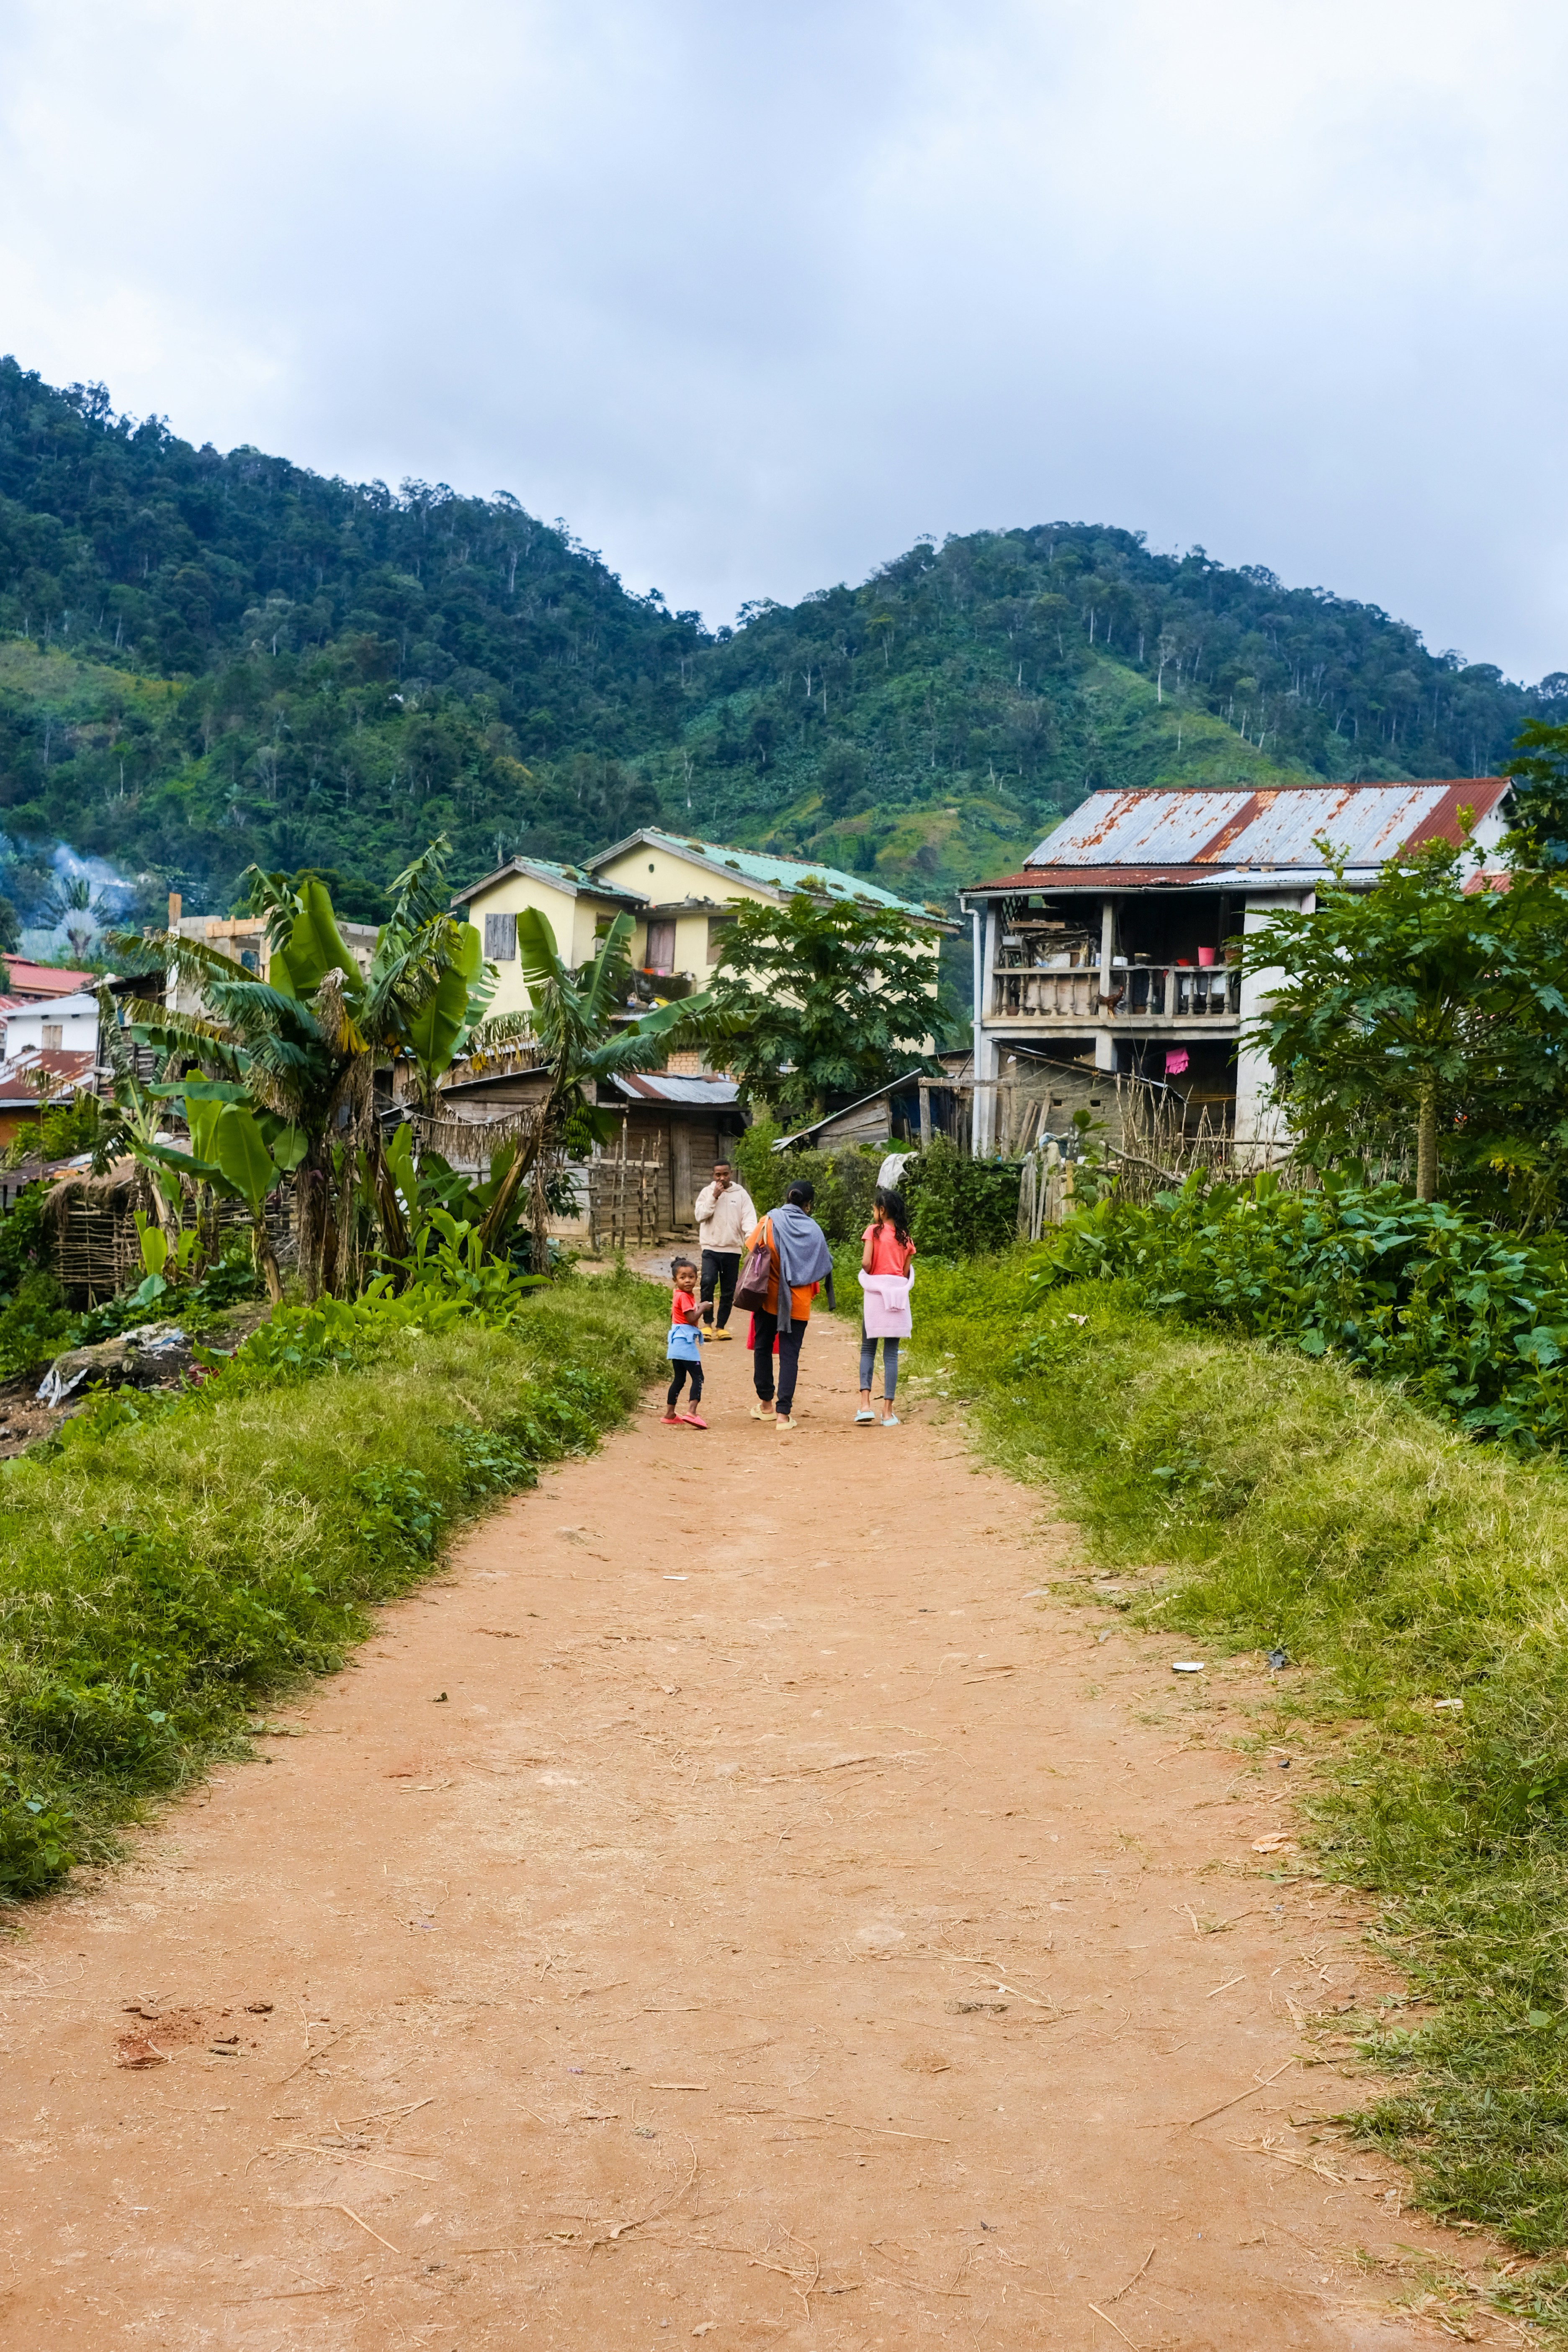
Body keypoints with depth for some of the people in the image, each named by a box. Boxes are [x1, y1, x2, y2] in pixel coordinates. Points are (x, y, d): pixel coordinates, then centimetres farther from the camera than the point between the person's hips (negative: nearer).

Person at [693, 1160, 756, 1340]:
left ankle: (721, 1327, 20)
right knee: (708, 1281, -22)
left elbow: (749, 1218, -7)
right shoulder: (707, 1192, 4)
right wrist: (714, 1197, -14)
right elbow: (700, 1216, -7)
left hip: (732, 1249, 1)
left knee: (729, 1291, 7)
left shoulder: (741, 1194, 2)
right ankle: (708, 1324, -11)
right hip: (711, 1248, -1)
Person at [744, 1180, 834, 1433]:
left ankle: (766, 1403, 27)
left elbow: (753, 1249, -3)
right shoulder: (813, 1230, -7)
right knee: (790, 1355, 2)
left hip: (769, 1298, 1)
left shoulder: (769, 1222, -7)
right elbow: (823, 1268, -3)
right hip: (798, 1303, -1)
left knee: (763, 1347, 19)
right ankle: (783, 1413, -5)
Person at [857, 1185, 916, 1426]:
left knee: (867, 1350, 9)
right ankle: (888, 1412, 2)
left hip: (875, 1295, -3)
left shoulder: (873, 1231, -6)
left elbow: (866, 1264, -15)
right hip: (898, 1296, 3)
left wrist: (871, 1276, 6)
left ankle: (865, 1404, -5)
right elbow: (907, 1273, 5)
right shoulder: (905, 1238, 6)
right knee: (891, 1354, 5)